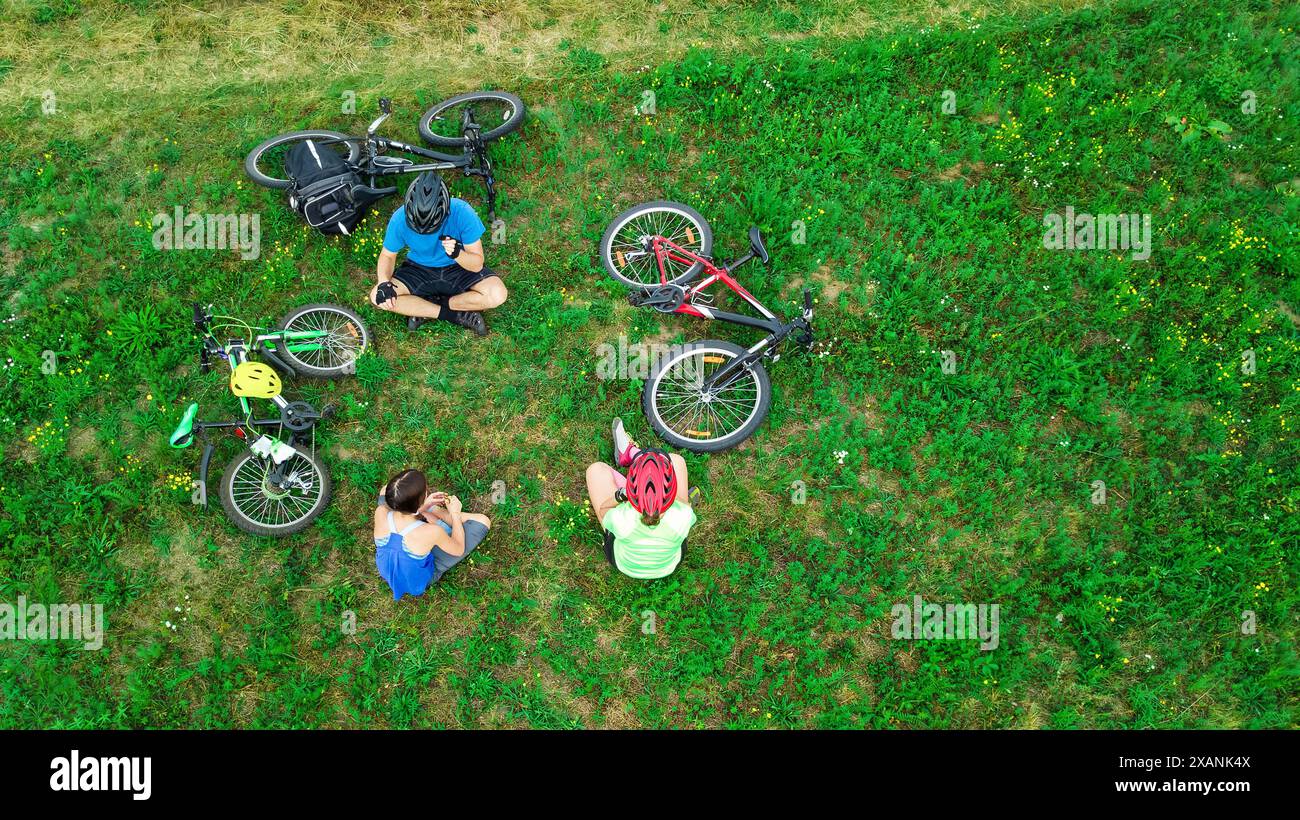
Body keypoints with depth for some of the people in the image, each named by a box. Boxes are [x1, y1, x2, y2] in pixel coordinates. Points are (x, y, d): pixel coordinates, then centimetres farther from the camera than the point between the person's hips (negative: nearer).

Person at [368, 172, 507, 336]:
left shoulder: (462, 213, -28)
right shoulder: (400, 218, -22)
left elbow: (477, 265, -22)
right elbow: (388, 255, -5)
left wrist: (457, 253, -43)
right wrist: (384, 282, -25)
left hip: (459, 268, -1)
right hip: (419, 269, 2)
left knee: (498, 294, -29)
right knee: (377, 297, -23)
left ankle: (421, 309, -13)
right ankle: (454, 314, -15)